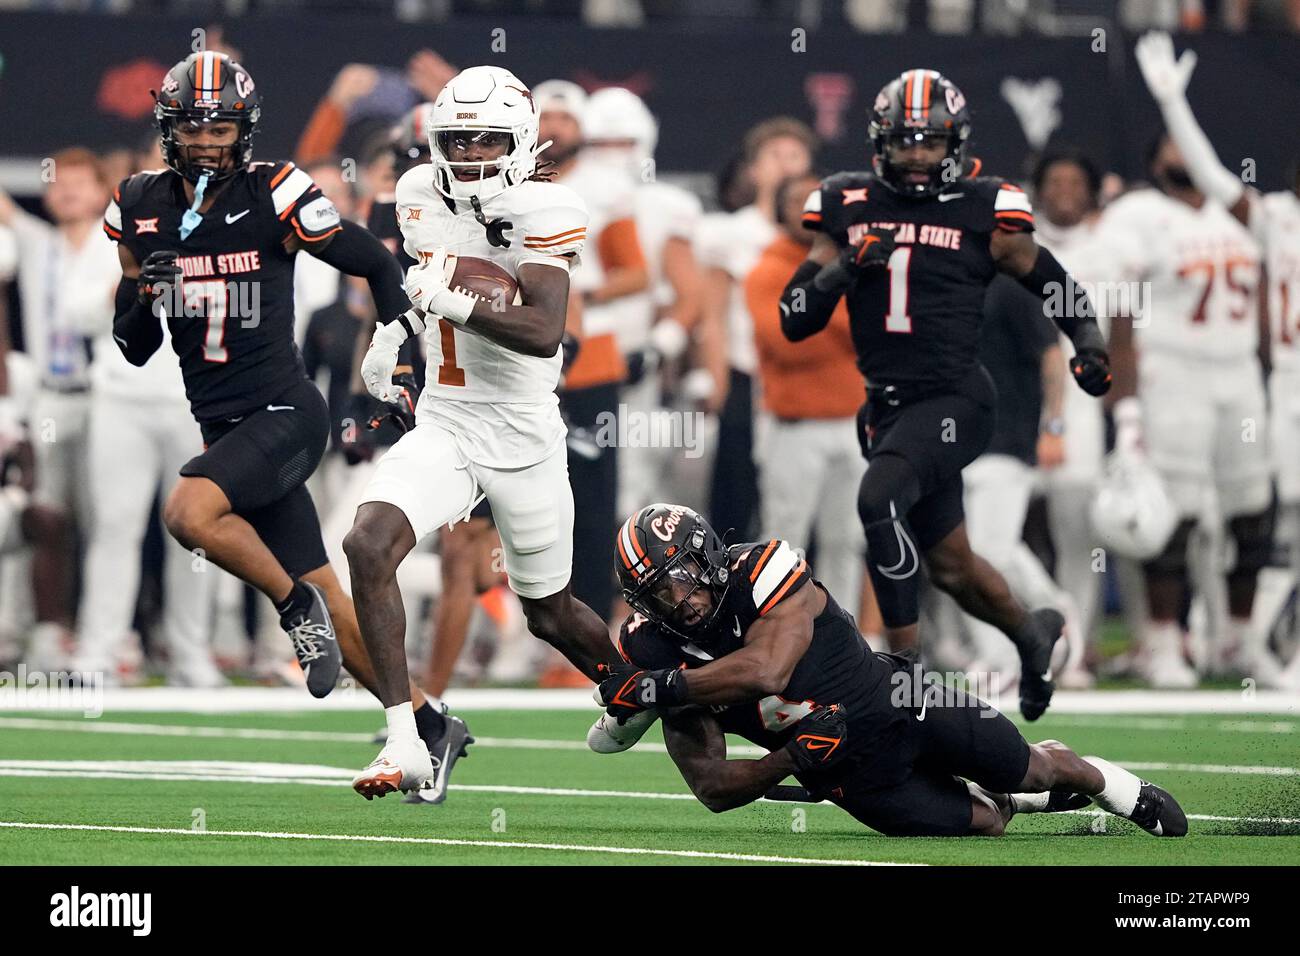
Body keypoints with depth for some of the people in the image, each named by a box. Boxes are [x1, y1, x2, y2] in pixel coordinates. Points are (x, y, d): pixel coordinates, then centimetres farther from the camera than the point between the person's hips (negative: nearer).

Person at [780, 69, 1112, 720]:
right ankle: (1032, 631, 44)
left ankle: (906, 662, -22)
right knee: (950, 565, 15)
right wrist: (844, 267, -13)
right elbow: (794, 321, 3)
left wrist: (1087, 342, -7)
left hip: (954, 399, -5)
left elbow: (1055, 286, 11)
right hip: (887, 407, 5)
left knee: (878, 499, -30)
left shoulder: (985, 213, -3)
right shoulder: (848, 209, 5)